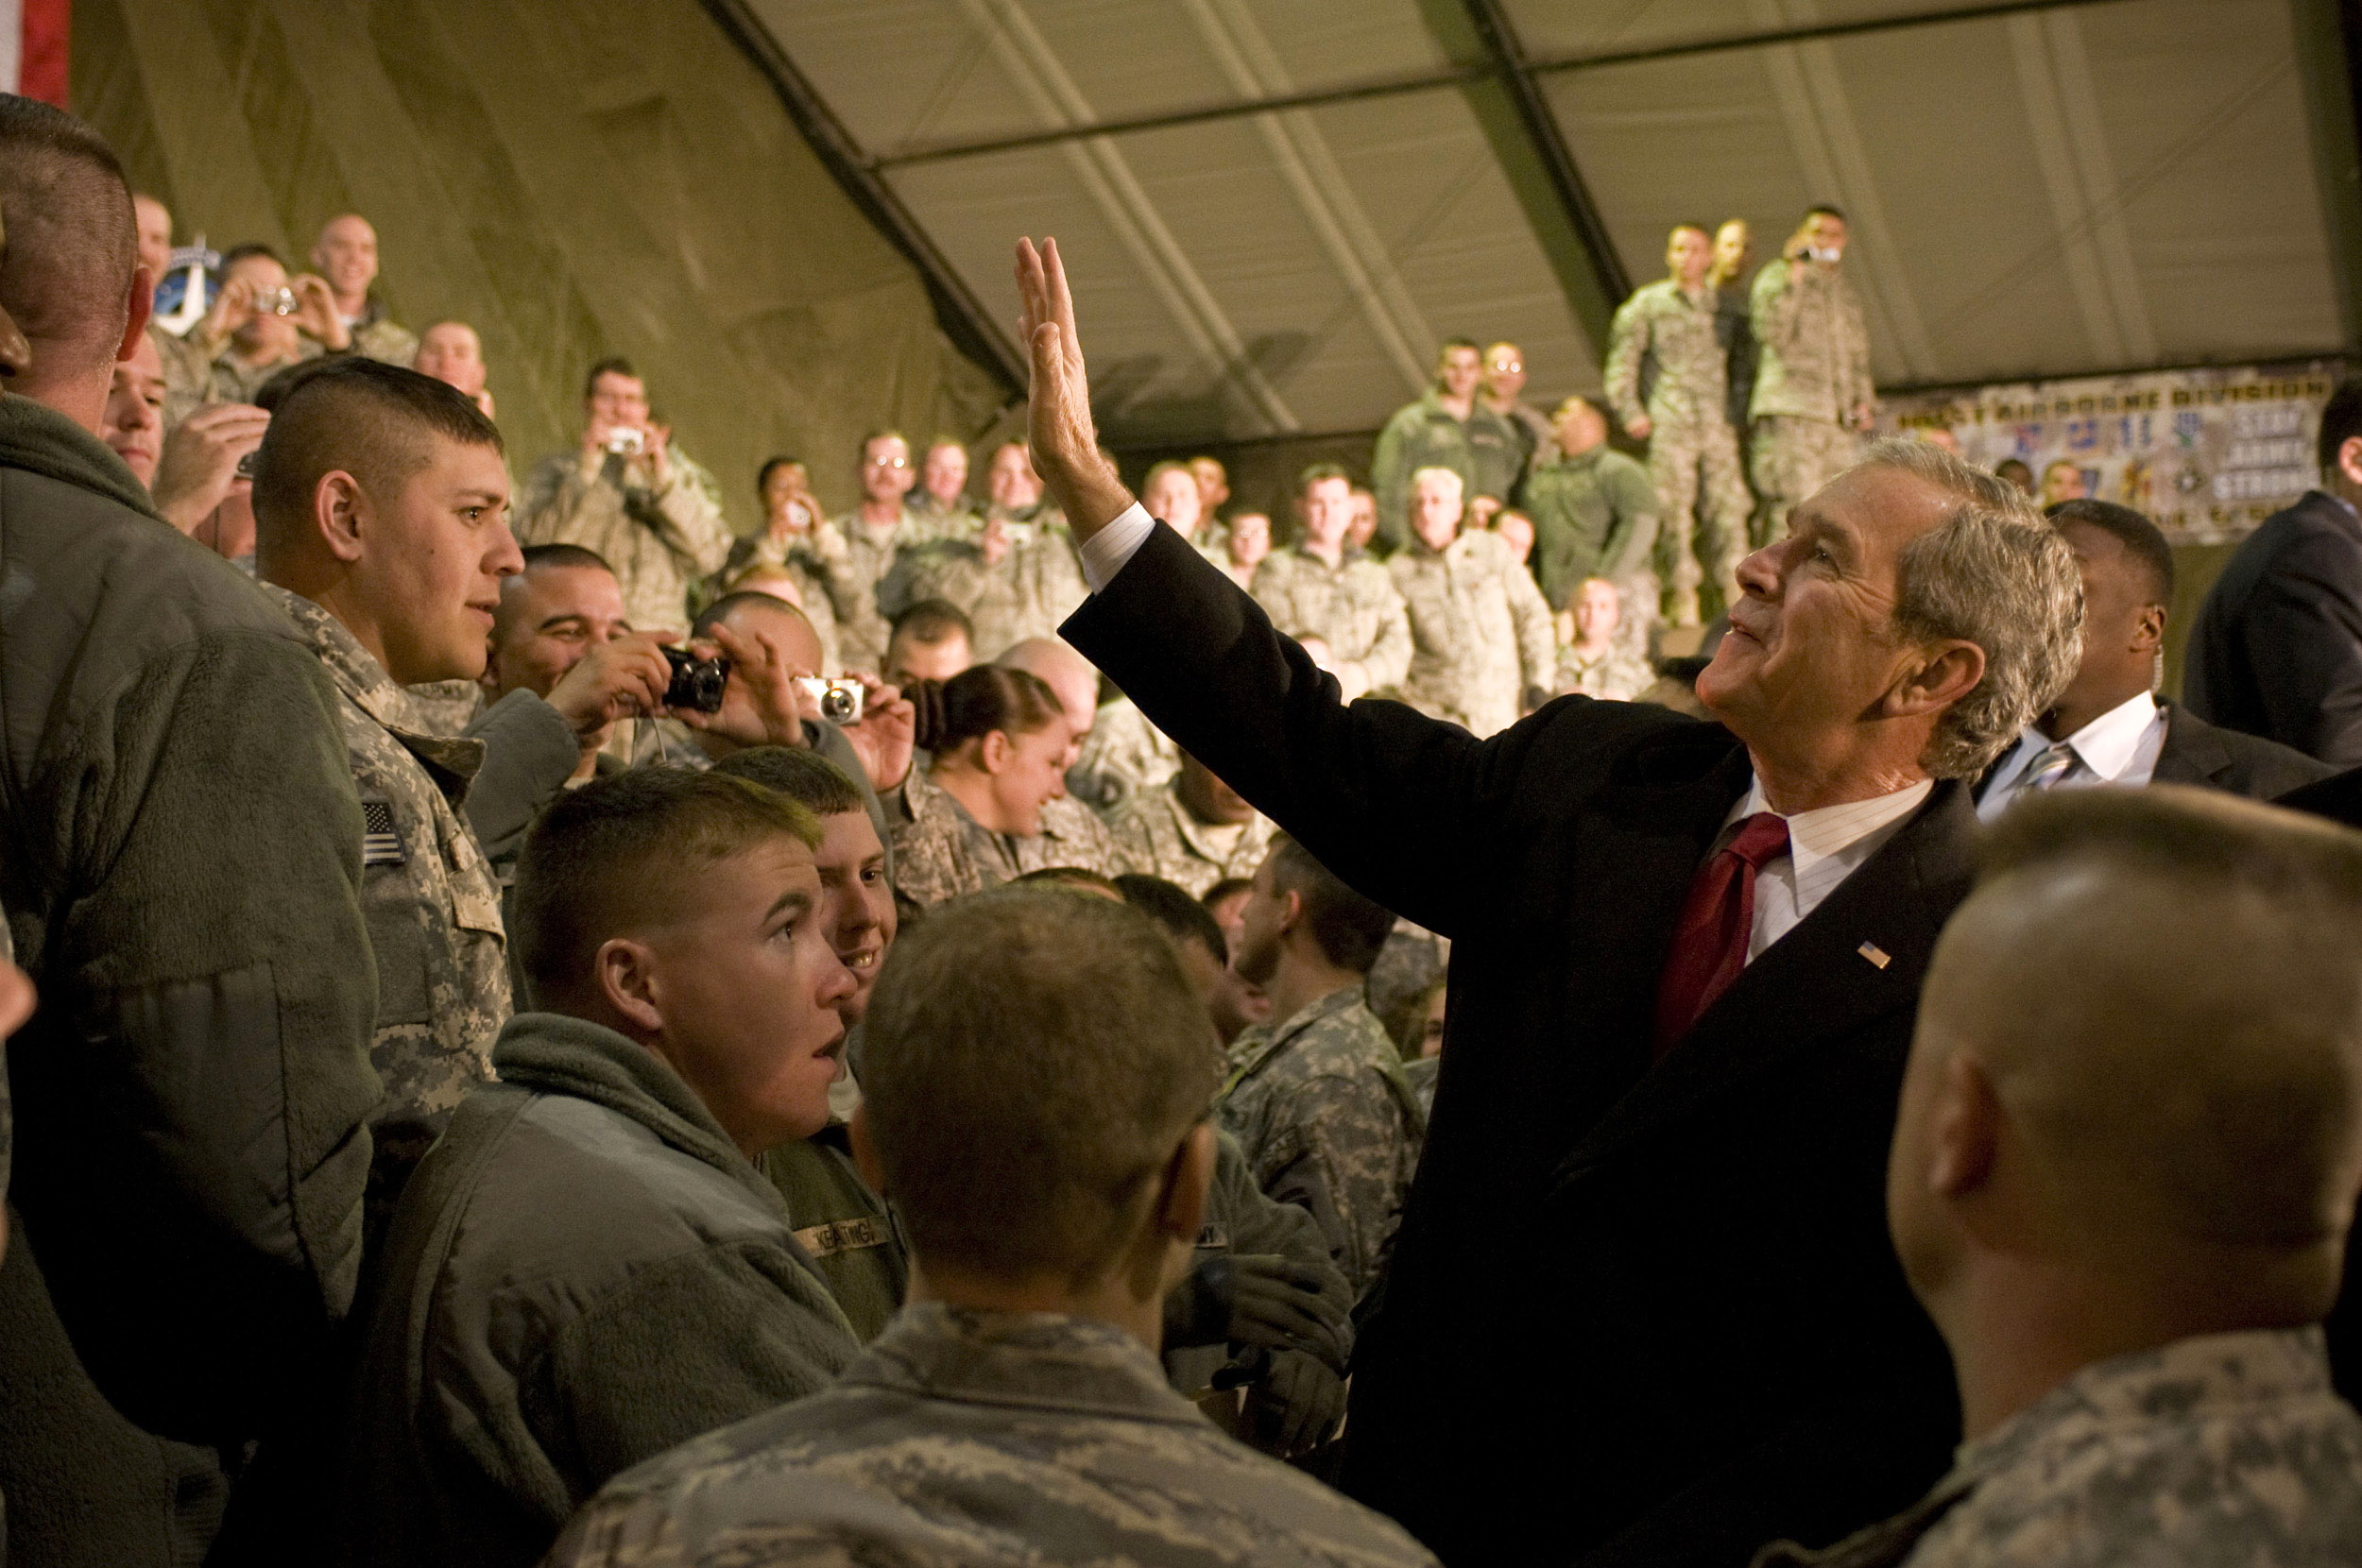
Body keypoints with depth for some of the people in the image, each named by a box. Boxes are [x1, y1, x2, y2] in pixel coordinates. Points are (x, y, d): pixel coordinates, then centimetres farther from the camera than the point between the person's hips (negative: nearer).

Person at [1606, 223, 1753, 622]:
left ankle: (1734, 589, -1)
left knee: (1728, 504, -6)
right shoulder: (1649, 302, 10)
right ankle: (1682, 593, -2)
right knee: (1674, 507, -6)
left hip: (1717, 421, 2)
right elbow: (1622, 356, 8)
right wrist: (1630, 410, -2)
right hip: (1669, 423, -2)